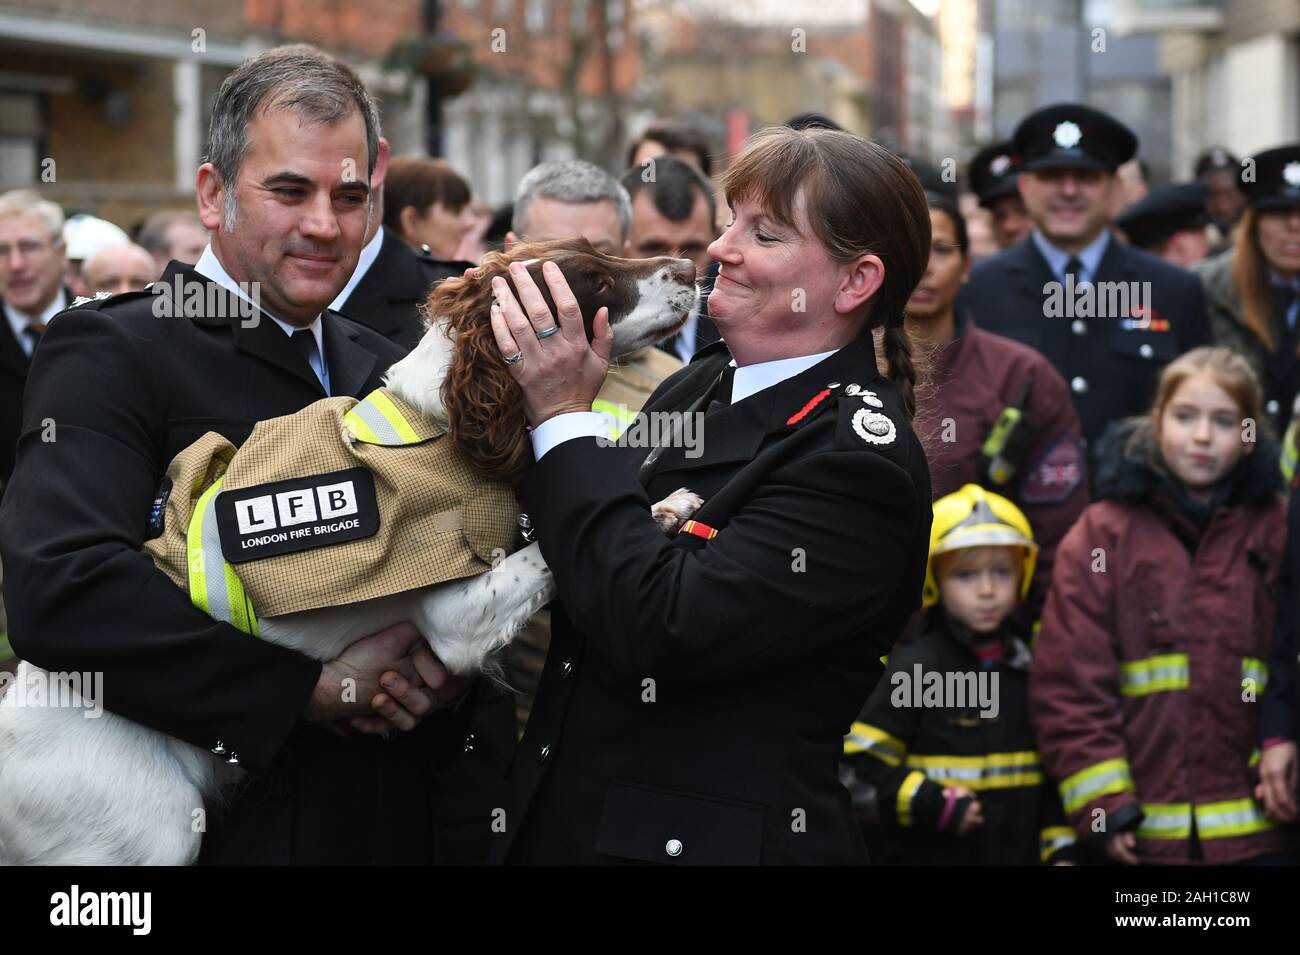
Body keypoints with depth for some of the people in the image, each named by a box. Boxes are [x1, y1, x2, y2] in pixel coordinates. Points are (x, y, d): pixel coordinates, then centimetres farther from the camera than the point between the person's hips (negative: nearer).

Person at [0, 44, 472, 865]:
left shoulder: (389, 373, 9)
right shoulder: (111, 352, -10)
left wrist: (447, 673, -8)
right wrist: (313, 688, -22)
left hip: (391, 824, 6)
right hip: (220, 827, -6)